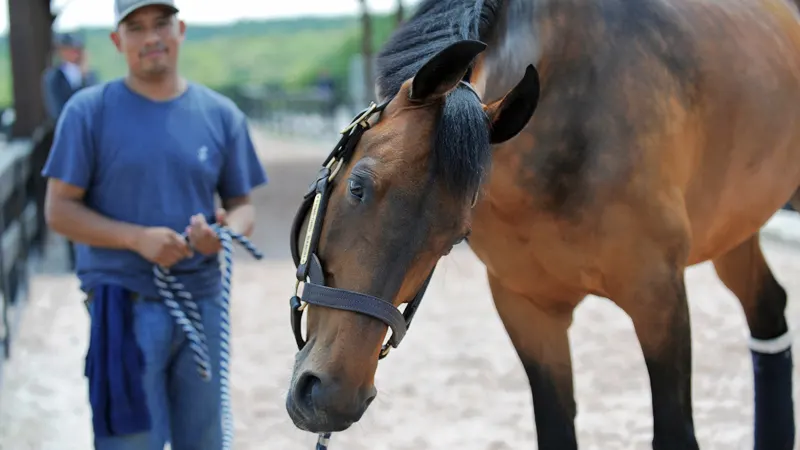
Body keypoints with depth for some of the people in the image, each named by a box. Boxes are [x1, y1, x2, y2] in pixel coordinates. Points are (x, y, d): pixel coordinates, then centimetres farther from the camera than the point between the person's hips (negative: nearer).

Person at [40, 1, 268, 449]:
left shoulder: (222, 114, 7)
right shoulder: (89, 111, -3)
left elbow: (242, 205, 11)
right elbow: (59, 210, -5)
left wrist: (227, 232, -13)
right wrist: (137, 238, -19)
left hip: (203, 301, 4)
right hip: (125, 308, -3)